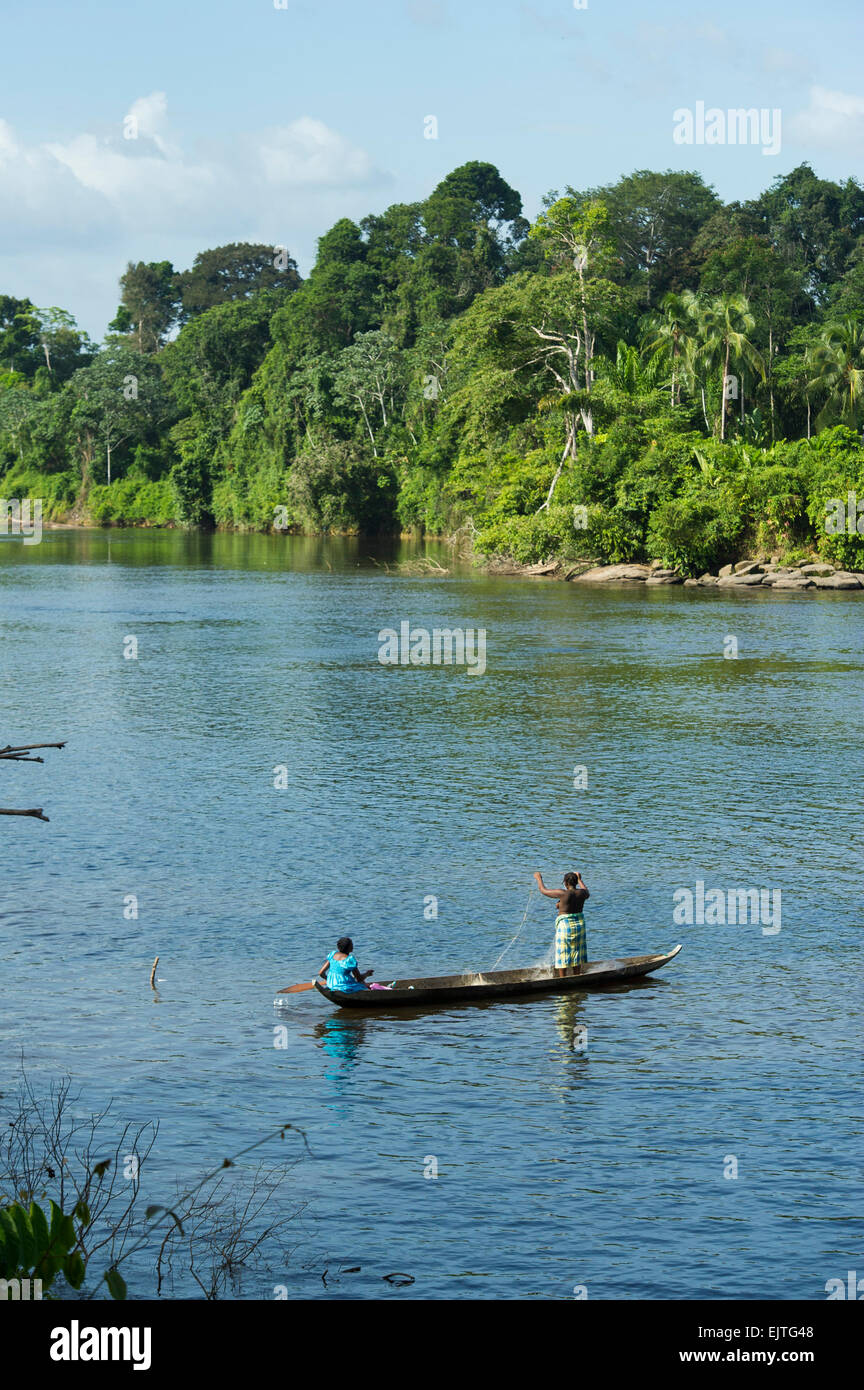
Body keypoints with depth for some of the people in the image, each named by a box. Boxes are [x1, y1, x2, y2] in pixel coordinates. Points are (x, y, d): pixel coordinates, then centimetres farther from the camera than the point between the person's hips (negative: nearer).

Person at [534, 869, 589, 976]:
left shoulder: (563, 893, -18)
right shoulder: (581, 893, -3)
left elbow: (543, 890, -7)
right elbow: (587, 894, 25)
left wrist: (539, 878, 11)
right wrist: (580, 879, 37)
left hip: (565, 925, -6)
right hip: (579, 925, 6)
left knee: (562, 955, 3)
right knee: (576, 954, 16)